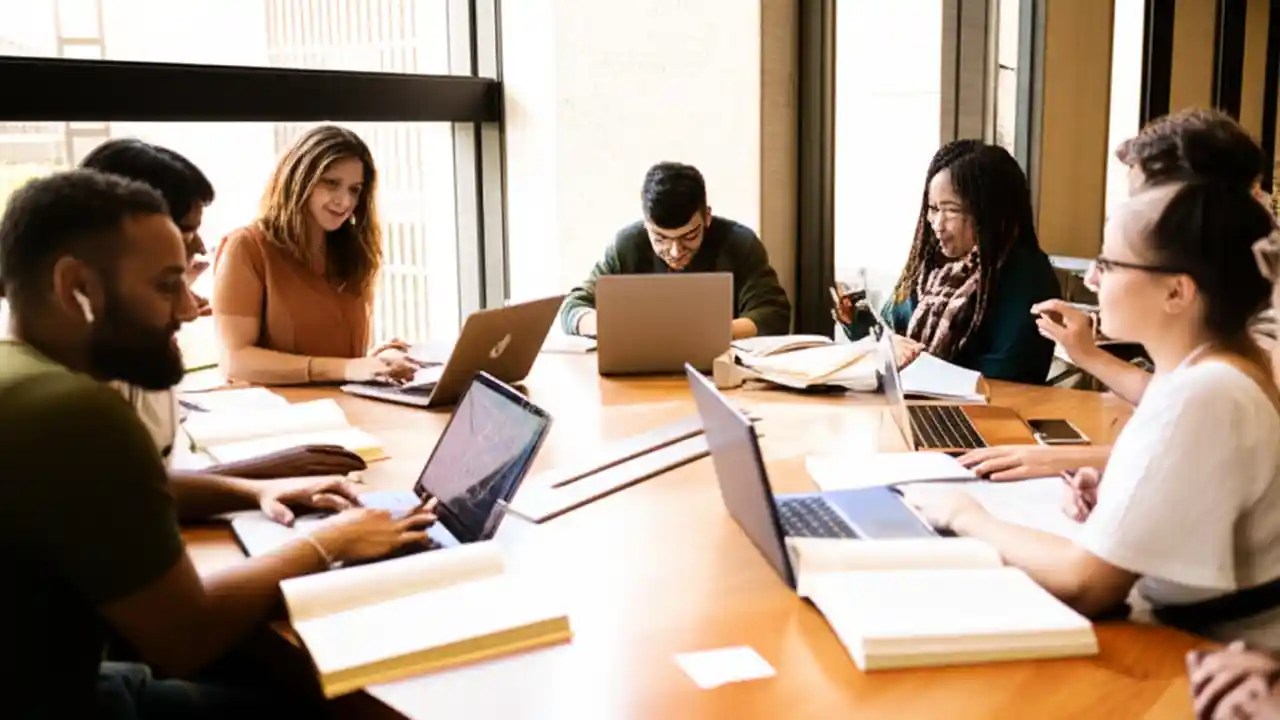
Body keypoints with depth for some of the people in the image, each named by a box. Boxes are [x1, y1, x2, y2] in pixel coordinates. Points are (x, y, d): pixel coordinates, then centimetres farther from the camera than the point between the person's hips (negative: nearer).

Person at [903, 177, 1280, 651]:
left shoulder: (1199, 395, -27)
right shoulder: (1227, 363, 1)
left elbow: (1084, 584, -26)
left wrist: (969, 518, -12)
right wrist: (1116, 494, 4)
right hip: (1202, 636, 8)